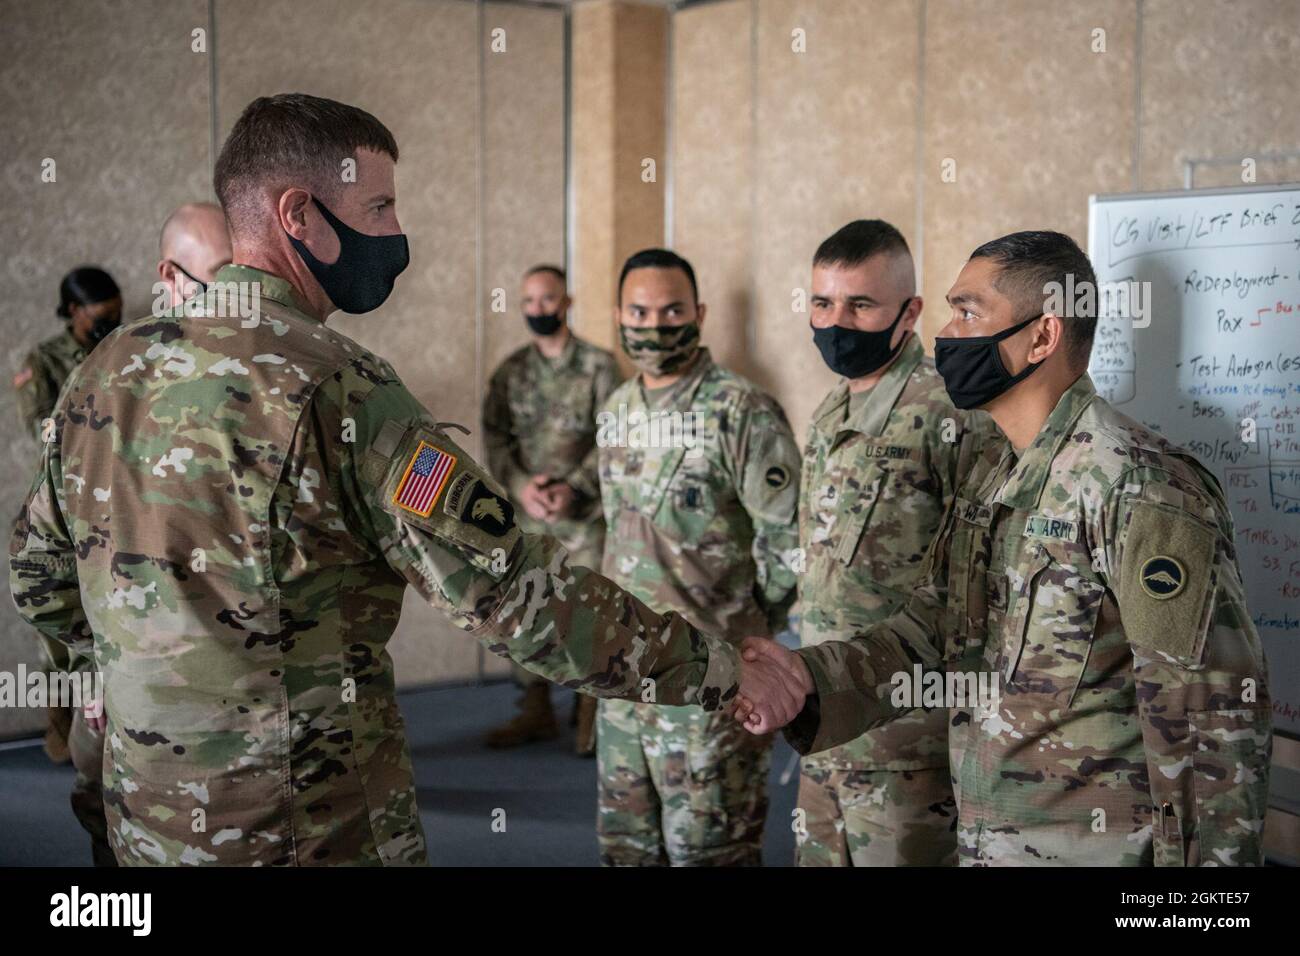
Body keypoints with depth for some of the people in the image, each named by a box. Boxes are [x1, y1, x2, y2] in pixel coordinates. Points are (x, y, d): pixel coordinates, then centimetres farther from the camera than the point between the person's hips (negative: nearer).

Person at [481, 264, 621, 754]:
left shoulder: (598, 365, -2)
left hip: (584, 513, -4)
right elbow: (495, 437, 5)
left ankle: (589, 715, 9)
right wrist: (521, 486, -11)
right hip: (526, 512, 4)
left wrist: (572, 488, -17)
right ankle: (536, 711, 20)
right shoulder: (511, 371, 9)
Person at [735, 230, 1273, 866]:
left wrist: (1206, 872, -19)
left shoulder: (1140, 486, -20)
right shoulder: (991, 478, 9)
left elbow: (1210, 719, -20)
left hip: (1092, 849, -8)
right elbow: (934, 625, 7)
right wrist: (812, 681, -10)